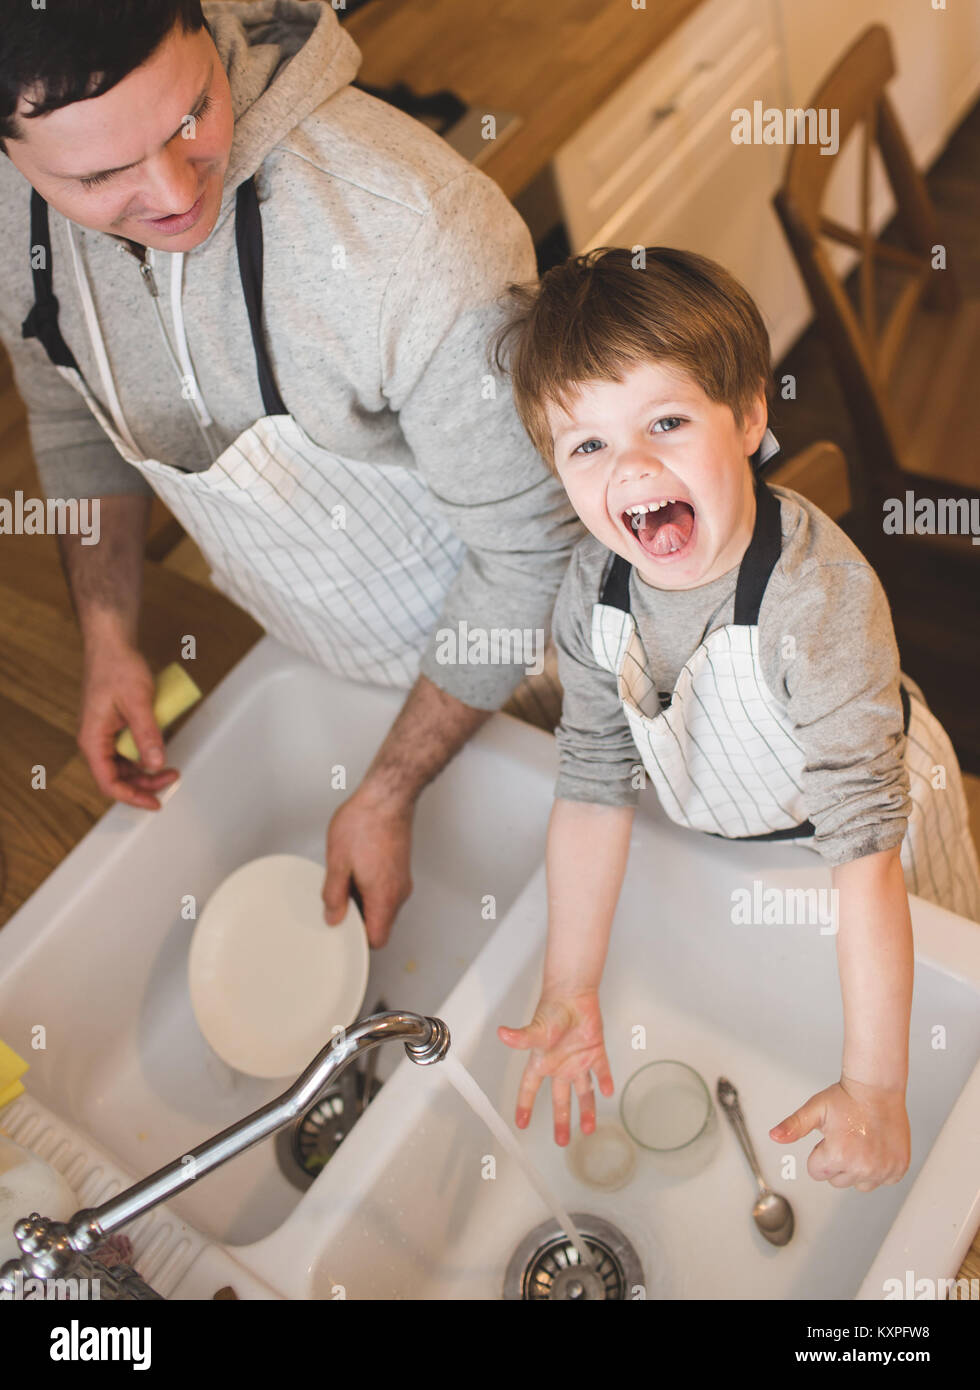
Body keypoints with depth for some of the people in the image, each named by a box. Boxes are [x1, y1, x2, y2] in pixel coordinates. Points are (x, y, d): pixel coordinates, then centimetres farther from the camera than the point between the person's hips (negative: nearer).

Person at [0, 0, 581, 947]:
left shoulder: (417, 236, -40)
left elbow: (528, 547, -29)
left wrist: (389, 798, -21)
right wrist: (107, 640, -4)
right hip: (304, 652, 5)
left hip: (501, 650, -5)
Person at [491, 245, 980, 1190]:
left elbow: (863, 848, -41)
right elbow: (592, 787, -14)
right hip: (708, 833, 4)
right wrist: (569, 993, -13)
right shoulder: (593, 588, -25)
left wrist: (873, 1088, -38)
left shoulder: (821, 595, -41)